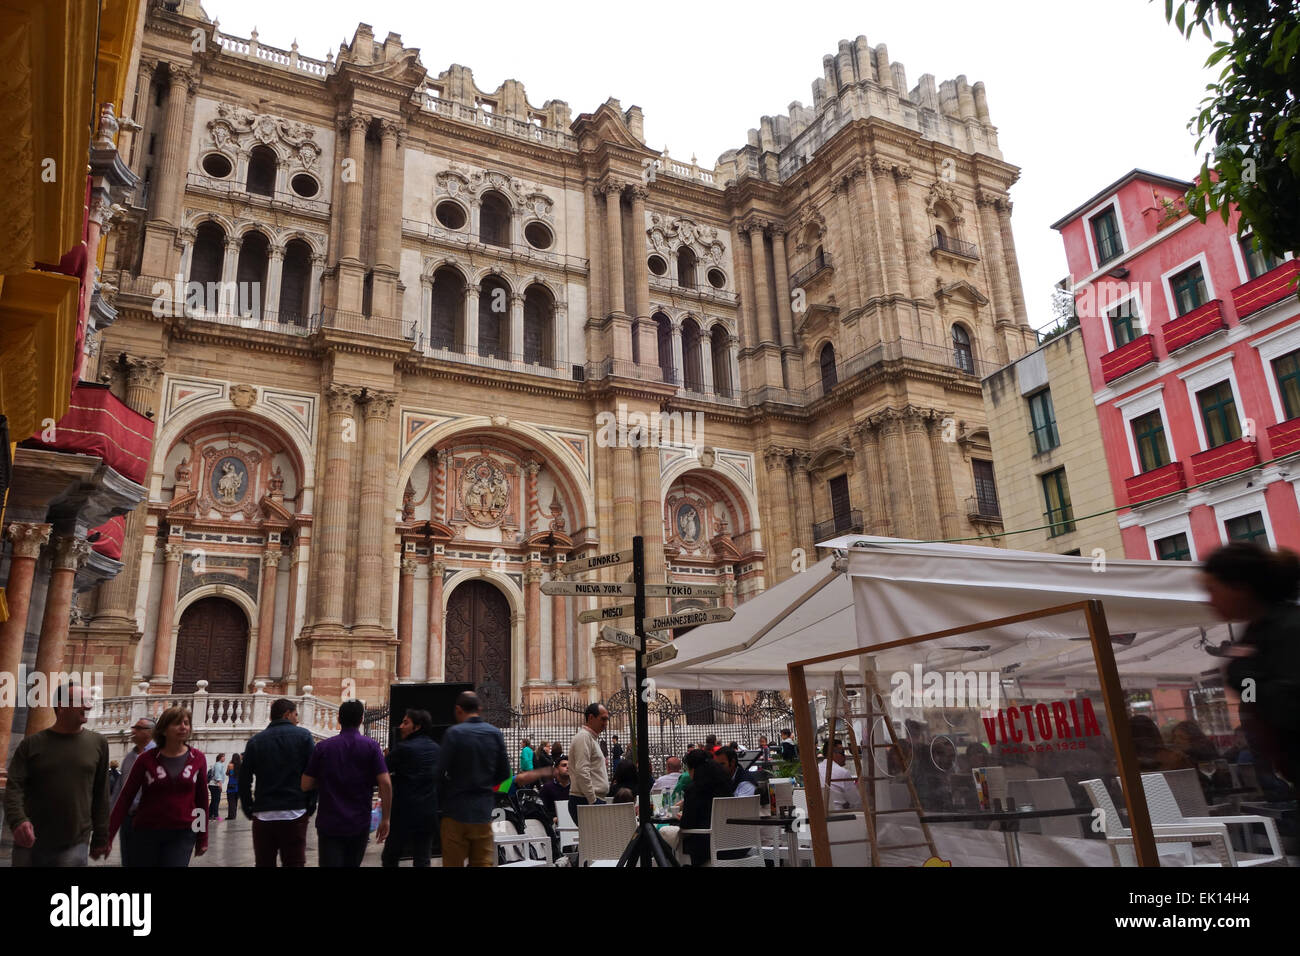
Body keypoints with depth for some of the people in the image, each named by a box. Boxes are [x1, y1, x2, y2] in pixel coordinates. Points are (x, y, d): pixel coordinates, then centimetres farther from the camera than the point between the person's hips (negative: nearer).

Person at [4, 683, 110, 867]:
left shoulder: (98, 743, 5)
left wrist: (101, 837, 6)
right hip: (29, 844, 0)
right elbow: (14, 787, -6)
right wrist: (18, 820, -24)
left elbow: (101, 794, 7)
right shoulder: (32, 744, 2)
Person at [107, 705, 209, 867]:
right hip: (146, 832, 0)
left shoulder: (198, 758, 0)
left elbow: (202, 799, 6)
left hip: (182, 835, 0)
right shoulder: (146, 759, -3)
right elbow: (125, 797, -1)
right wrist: (109, 835, -6)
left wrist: (203, 839, 8)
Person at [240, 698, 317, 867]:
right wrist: (310, 807, 4)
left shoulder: (255, 741, 9)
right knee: (294, 862, 0)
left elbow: (244, 780, 6)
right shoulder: (303, 736, 1)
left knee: (263, 862, 10)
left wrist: (249, 810, 13)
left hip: (262, 815, 3)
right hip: (294, 814, -3)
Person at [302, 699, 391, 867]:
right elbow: (385, 783, -11)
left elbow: (306, 784, 1)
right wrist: (385, 819, -3)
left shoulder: (323, 747, 0)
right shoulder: (371, 746, -4)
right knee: (352, 864, 18)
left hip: (329, 823, -1)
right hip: (360, 824, 1)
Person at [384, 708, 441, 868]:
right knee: (422, 860, 9)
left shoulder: (402, 748, -12)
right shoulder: (436, 749, 6)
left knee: (389, 858, 11)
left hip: (404, 814, -5)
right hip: (429, 814, 5)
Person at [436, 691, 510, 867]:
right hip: (484, 812, 4)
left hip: (457, 811, -4)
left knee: (453, 862, 6)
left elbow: (441, 772, -12)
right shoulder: (495, 734, 3)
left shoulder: (454, 732, -10)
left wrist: (441, 802, 3)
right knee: (484, 862, 10)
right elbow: (504, 774, 7)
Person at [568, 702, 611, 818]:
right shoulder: (583, 736, -10)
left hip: (594, 800, 9)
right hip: (585, 801, -9)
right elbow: (582, 772, -19)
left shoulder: (592, 738, 22)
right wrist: (593, 801, -18)